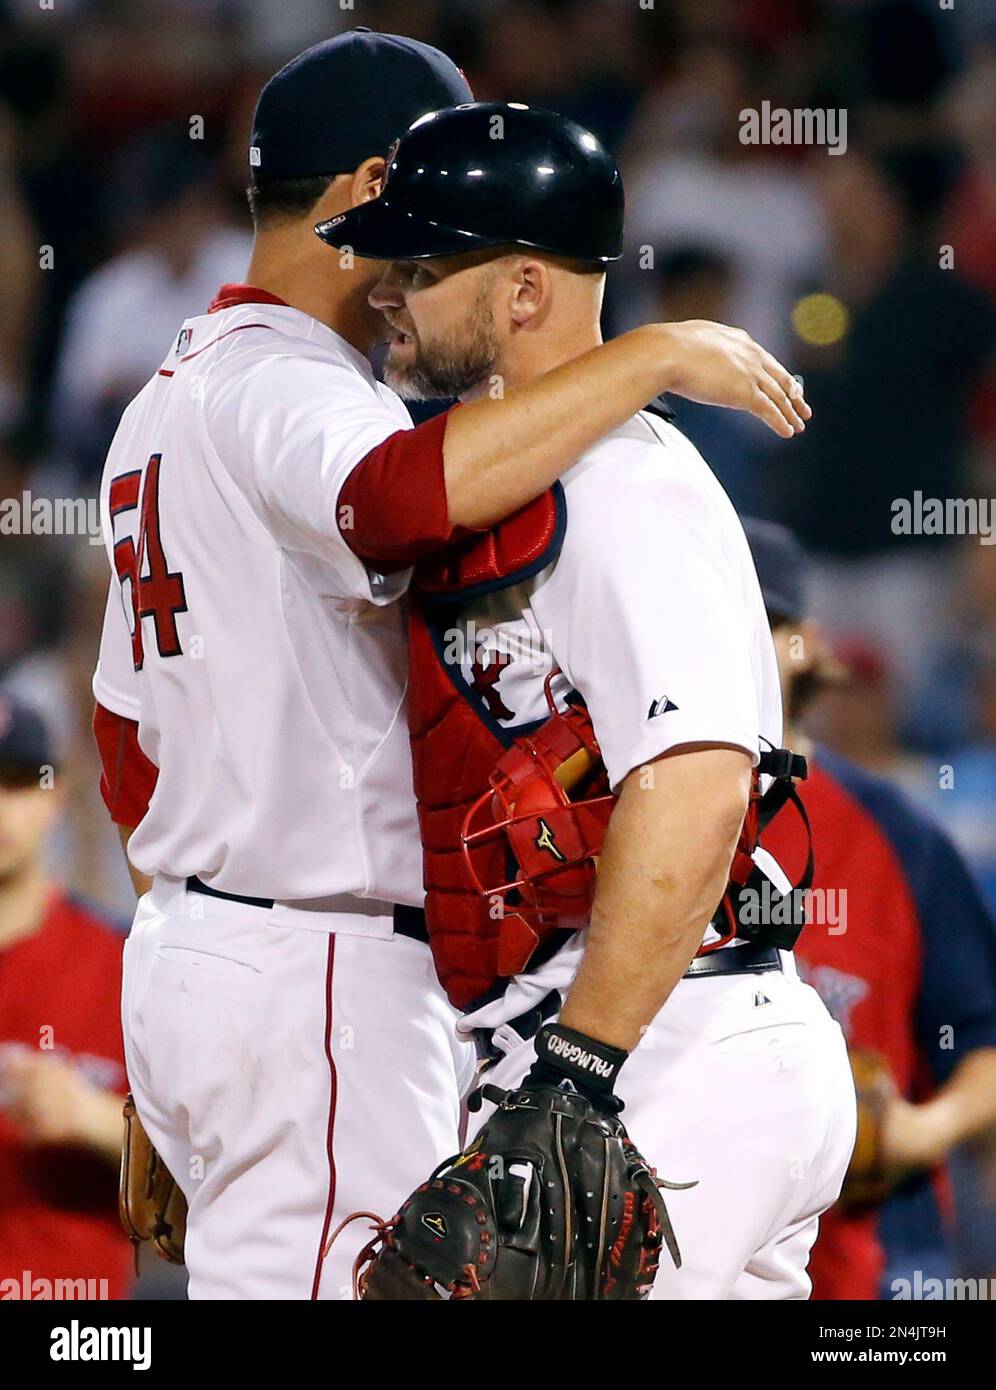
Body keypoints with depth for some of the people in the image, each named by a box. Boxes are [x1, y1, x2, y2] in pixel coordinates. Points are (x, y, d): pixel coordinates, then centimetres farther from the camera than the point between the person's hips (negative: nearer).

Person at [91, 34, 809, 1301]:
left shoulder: (170, 396, 20)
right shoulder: (285, 385, -13)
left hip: (184, 948, 11)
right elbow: (412, 489, -37)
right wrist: (656, 356, -29)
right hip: (321, 976, -11)